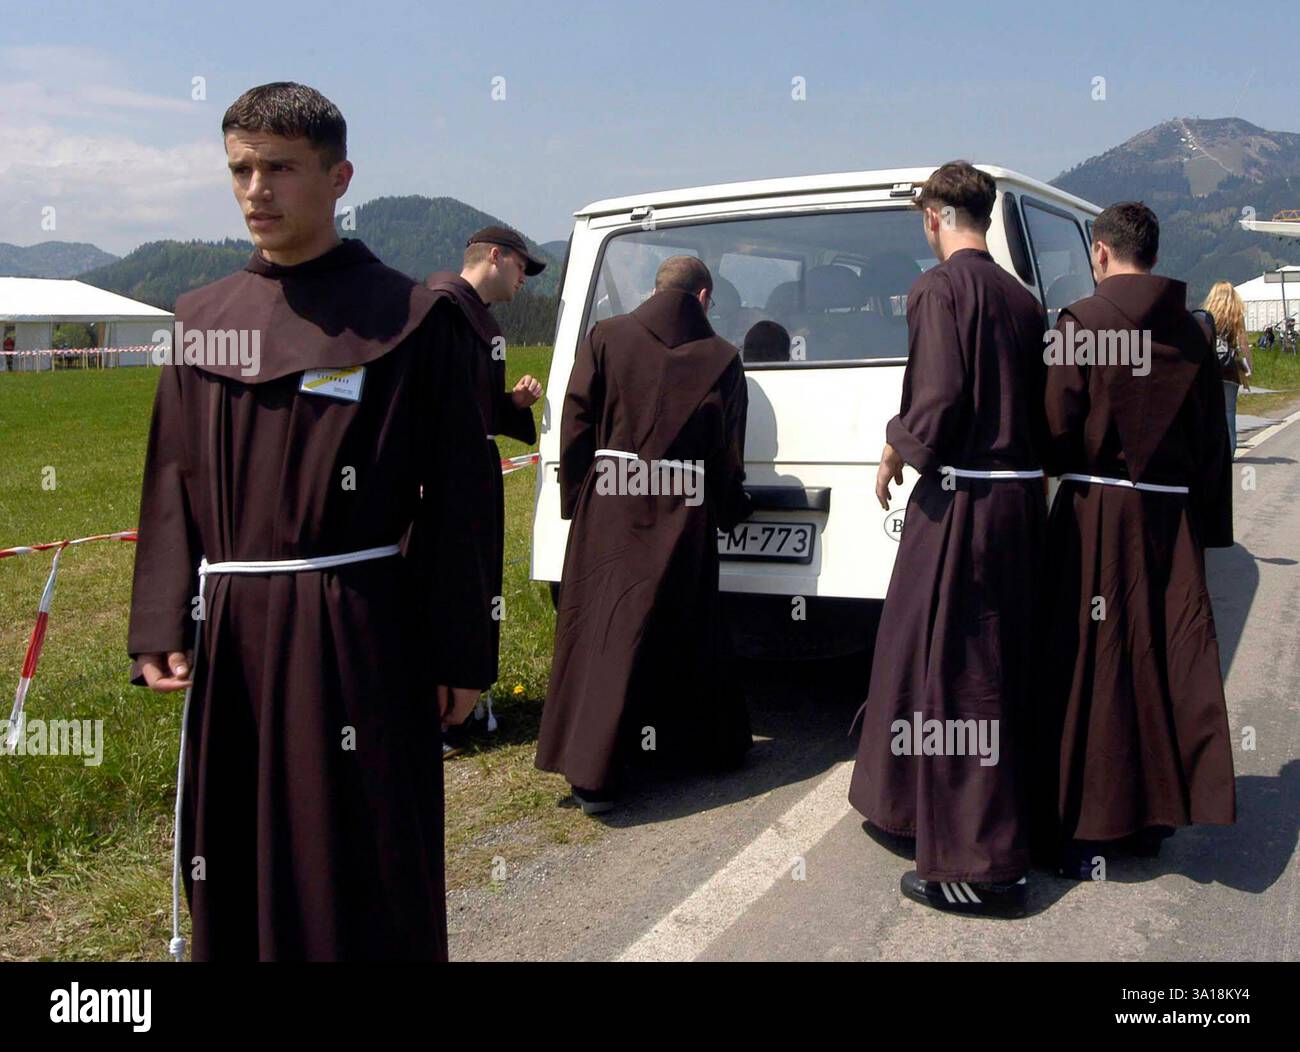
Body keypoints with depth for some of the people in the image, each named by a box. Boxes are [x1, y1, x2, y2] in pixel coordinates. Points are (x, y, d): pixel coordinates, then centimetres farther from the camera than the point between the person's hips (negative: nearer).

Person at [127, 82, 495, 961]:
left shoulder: (406, 318, -5)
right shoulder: (203, 320, 10)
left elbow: (458, 498, -5)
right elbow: (173, 487, 11)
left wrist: (462, 655, -6)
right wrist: (162, 630, 3)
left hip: (357, 630, -4)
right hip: (229, 633, 5)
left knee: (366, 870, 5)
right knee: (229, 866, 13)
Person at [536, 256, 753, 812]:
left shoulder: (604, 338, 0)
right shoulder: (720, 358, 1)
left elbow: (576, 427, -2)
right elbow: (729, 453, 4)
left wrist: (574, 501, 6)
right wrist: (730, 507, 19)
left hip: (609, 514, -1)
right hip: (684, 517, 1)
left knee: (602, 630, 4)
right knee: (686, 630, 16)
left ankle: (591, 771, 1)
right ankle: (709, 742, 31)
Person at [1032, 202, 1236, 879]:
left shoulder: (1083, 323, -8)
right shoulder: (1189, 332, 7)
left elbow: (1059, 427, -12)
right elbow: (1213, 440, 10)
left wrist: (1056, 467, 10)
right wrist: (1209, 527, 16)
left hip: (1098, 511, -5)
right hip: (1173, 513, 5)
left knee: (1090, 664, 2)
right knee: (1166, 661, 12)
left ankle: (1085, 832, 7)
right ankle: (1153, 814, 23)